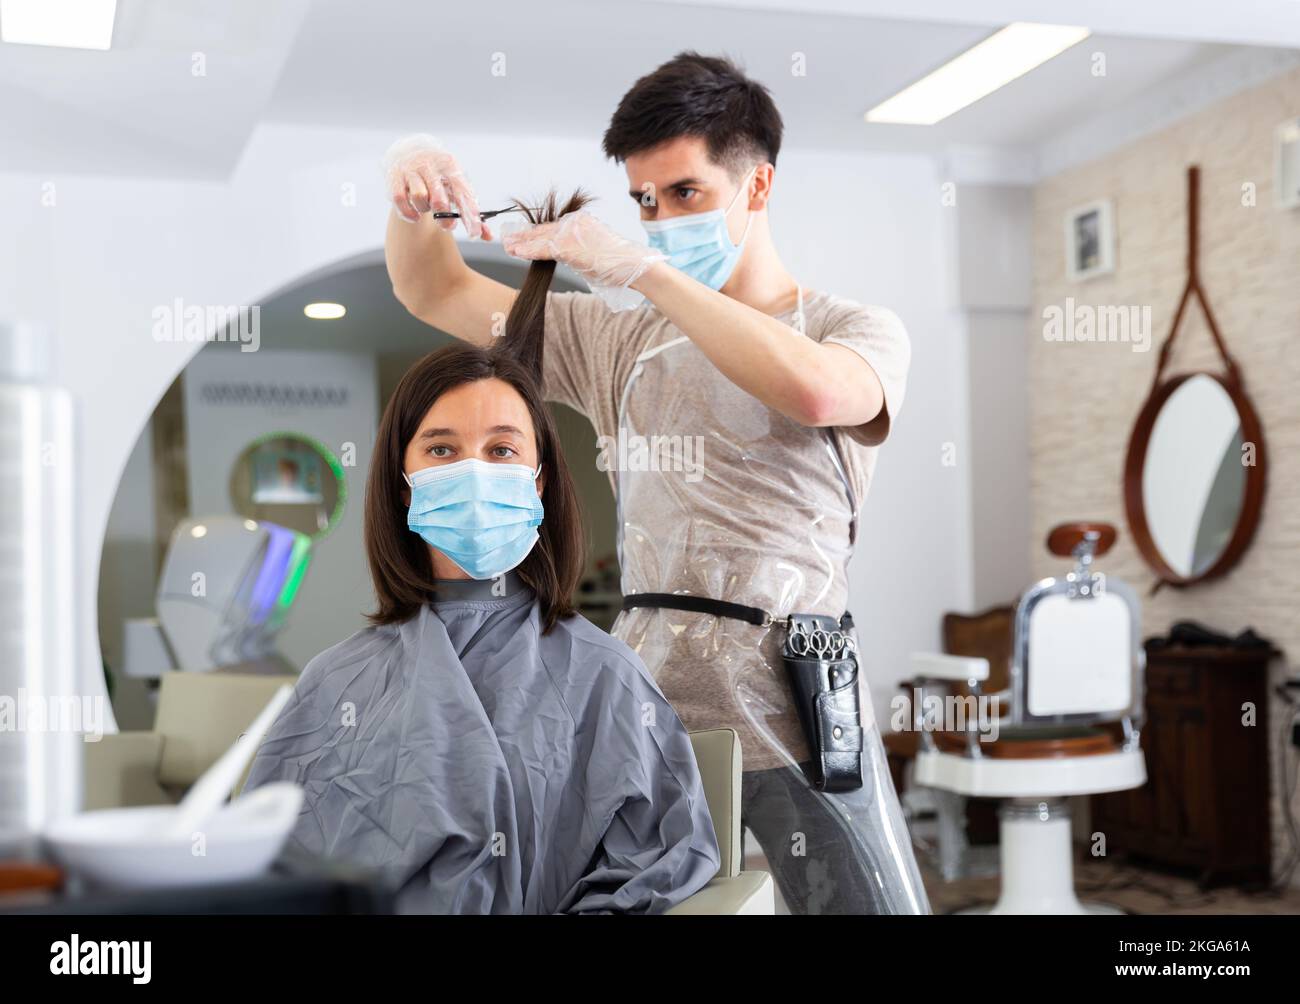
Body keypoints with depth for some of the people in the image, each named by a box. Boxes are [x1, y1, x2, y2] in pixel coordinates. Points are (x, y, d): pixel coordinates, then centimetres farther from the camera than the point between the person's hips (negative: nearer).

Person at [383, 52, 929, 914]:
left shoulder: (860, 331, 4)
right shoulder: (622, 336, 15)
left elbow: (815, 391, -22)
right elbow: (435, 293, 20)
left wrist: (639, 266, -19)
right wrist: (414, 188, -1)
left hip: (792, 713, -3)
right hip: (642, 707, 3)